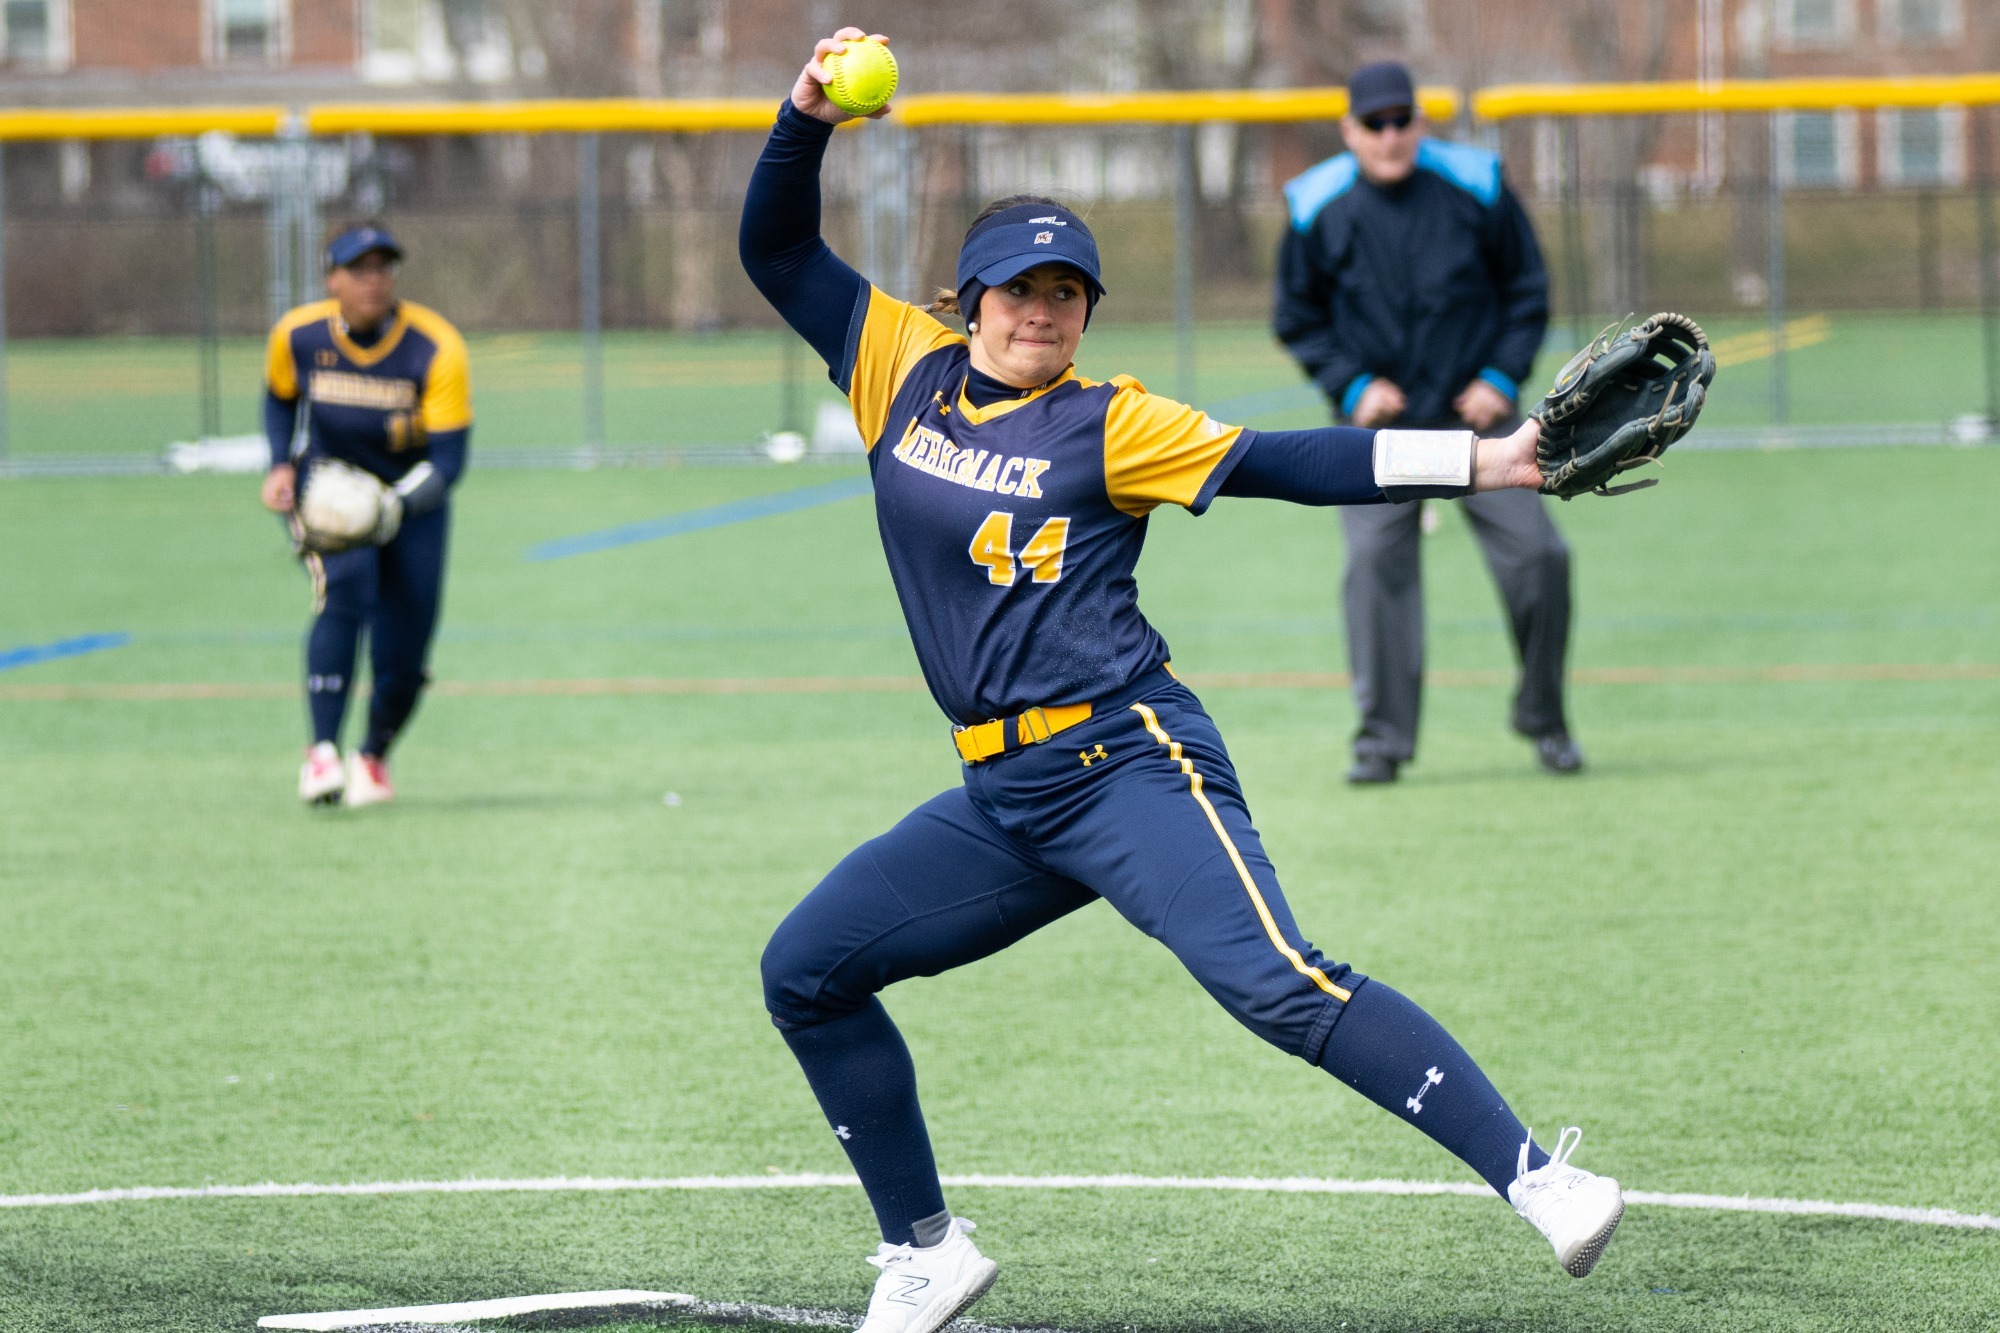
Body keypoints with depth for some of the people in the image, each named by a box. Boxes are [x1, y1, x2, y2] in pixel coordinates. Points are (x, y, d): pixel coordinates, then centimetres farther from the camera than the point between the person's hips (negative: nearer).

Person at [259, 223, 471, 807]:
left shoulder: (437, 349, -22)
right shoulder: (297, 336, -13)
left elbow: (448, 460, -26)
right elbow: (280, 398, 10)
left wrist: (391, 507, -43)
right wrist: (281, 466, -6)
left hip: (411, 500, 0)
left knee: (403, 659, -1)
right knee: (345, 586, -30)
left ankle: (374, 756, 31)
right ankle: (322, 752, -32)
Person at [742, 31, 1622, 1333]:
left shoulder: (1107, 426, -2)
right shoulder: (907, 370, 12)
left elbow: (1287, 464, -9)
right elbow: (777, 251, 17)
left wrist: (1485, 459, -19)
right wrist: (808, 122, 0)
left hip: (1129, 768, -7)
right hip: (1001, 804, 7)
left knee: (1278, 983, -23)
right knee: (806, 972, 8)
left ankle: (1537, 1175, -28)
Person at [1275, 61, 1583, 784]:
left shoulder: (1476, 187, -6)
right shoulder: (1318, 209, -6)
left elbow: (1526, 289, 6)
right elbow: (1299, 317, 6)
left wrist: (1503, 377, -5)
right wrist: (1351, 386, -7)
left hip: (1474, 409, 0)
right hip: (1378, 423, 0)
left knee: (1538, 554, -7)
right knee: (1376, 562, -13)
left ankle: (1543, 718, 13)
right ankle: (1383, 738, -5)